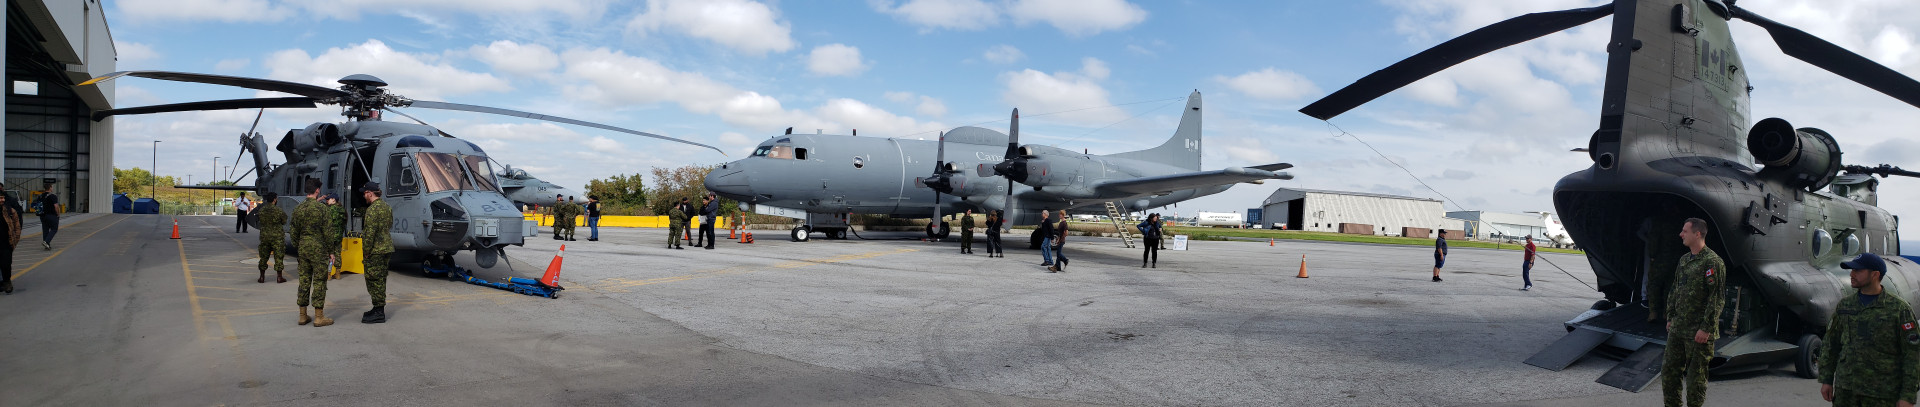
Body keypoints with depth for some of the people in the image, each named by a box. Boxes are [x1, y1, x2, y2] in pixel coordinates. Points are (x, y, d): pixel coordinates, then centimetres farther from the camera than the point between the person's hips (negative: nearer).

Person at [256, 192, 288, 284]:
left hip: (264, 235, 3)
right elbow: (284, 221, -1)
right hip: (277, 236, -3)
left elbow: (256, 217, 14)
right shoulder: (278, 210, -12)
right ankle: (279, 277, 2)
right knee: (278, 256, 2)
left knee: (264, 256, 12)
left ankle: (262, 277, 14)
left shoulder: (261, 210, -3)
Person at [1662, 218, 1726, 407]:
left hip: (1698, 333, -8)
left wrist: (1706, 328, -19)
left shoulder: (1712, 262, -13)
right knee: (1669, 372, 12)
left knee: (1695, 377, 1)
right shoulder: (1684, 260, 13)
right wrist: (1670, 318, 17)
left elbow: (1717, 299, -17)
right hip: (1677, 328, 8)